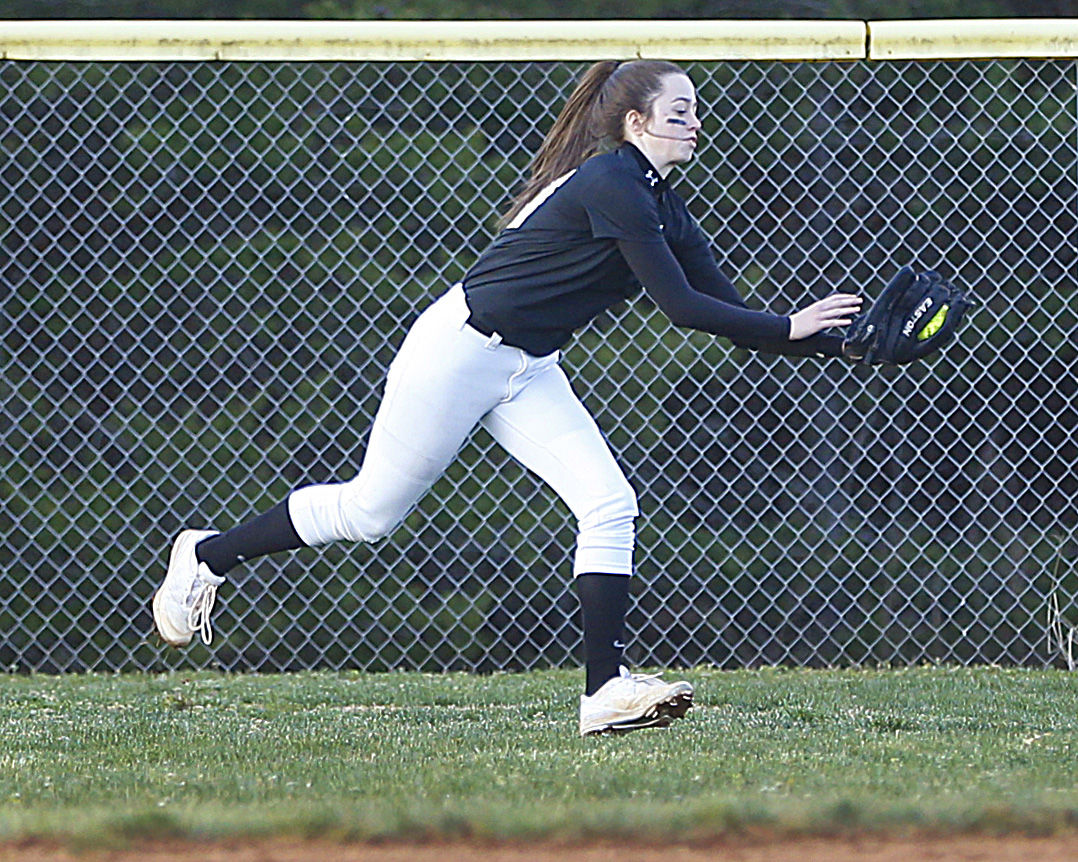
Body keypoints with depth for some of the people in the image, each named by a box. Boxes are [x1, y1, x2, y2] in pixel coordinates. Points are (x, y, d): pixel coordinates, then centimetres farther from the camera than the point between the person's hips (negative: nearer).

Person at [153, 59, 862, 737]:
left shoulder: (665, 211, 7)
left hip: (530, 371, 9)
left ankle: (605, 691, -12)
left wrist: (843, 342, -2)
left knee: (611, 507, -9)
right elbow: (679, 306, -24)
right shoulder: (609, 183, -21)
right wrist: (791, 329, -21)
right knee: (370, 513, 3)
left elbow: (730, 314, 7)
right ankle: (207, 555, 23)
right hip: (462, 348, -9)